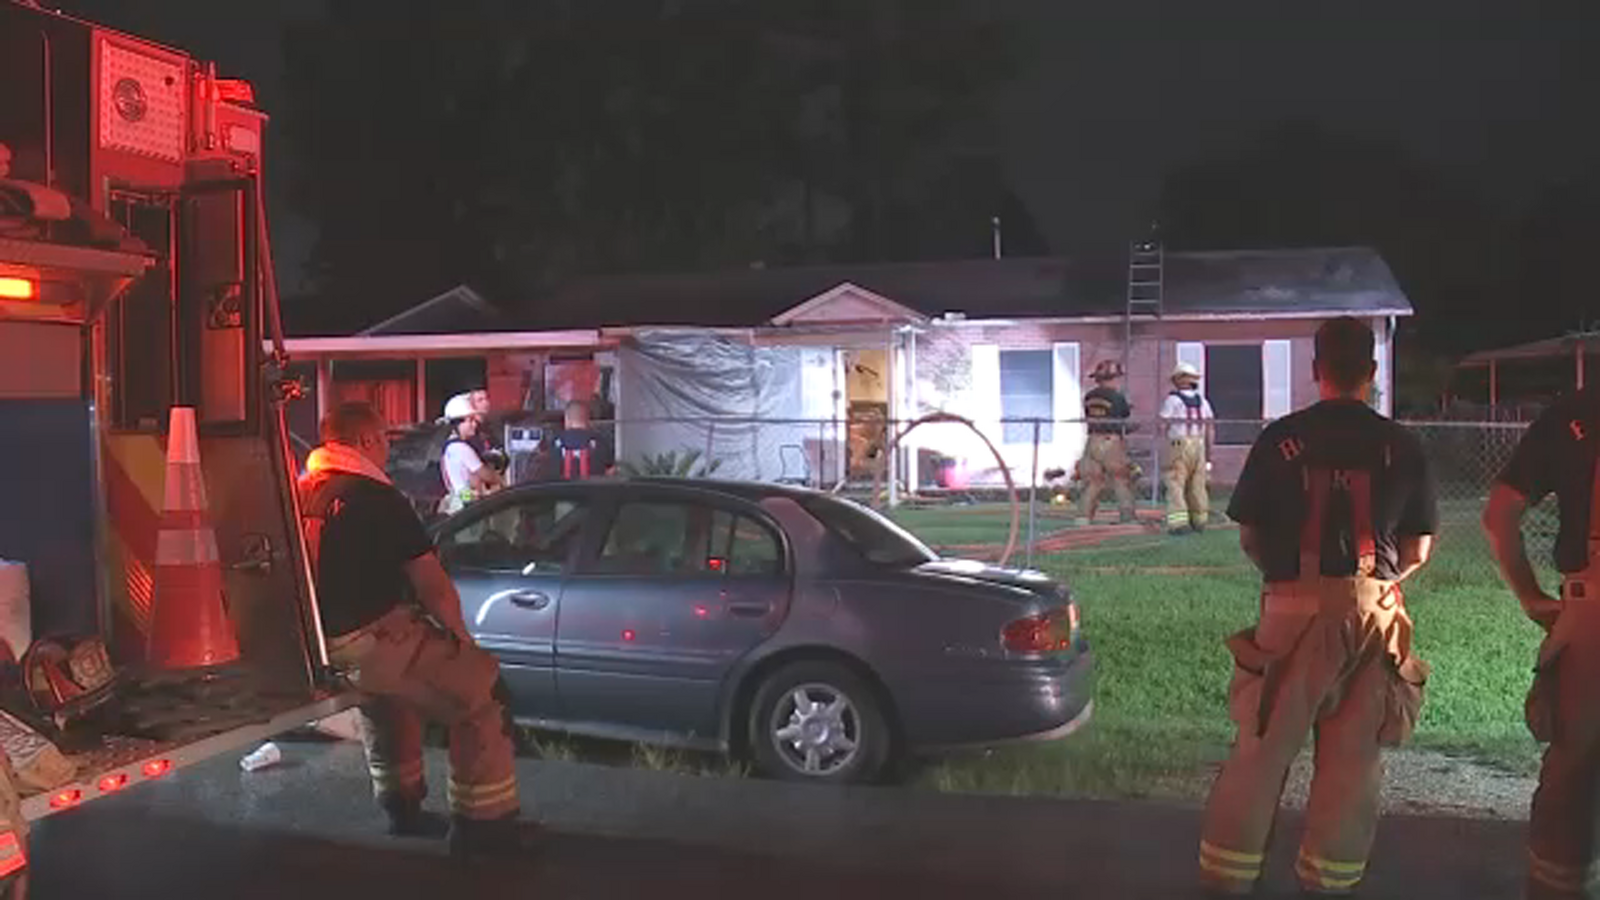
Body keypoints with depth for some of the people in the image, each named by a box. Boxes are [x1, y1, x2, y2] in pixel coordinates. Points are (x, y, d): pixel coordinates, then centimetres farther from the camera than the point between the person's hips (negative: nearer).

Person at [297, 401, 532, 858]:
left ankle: (401, 807, 45)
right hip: (370, 643, -9)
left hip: (314, 645, 9)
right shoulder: (376, 498, -13)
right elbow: (434, 587, -11)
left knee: (387, 693, 35)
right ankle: (484, 822, 3)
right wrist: (462, 637, 5)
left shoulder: (301, 494, 10)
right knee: (482, 689, 1)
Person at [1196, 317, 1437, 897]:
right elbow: (1418, 550, 6)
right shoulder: (1402, 446, 2)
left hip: (1293, 610, -1)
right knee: (1353, 758, 10)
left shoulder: (1280, 439, -1)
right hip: (1376, 612, 1)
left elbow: (1248, 537, 4)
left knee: (1260, 751, 6)